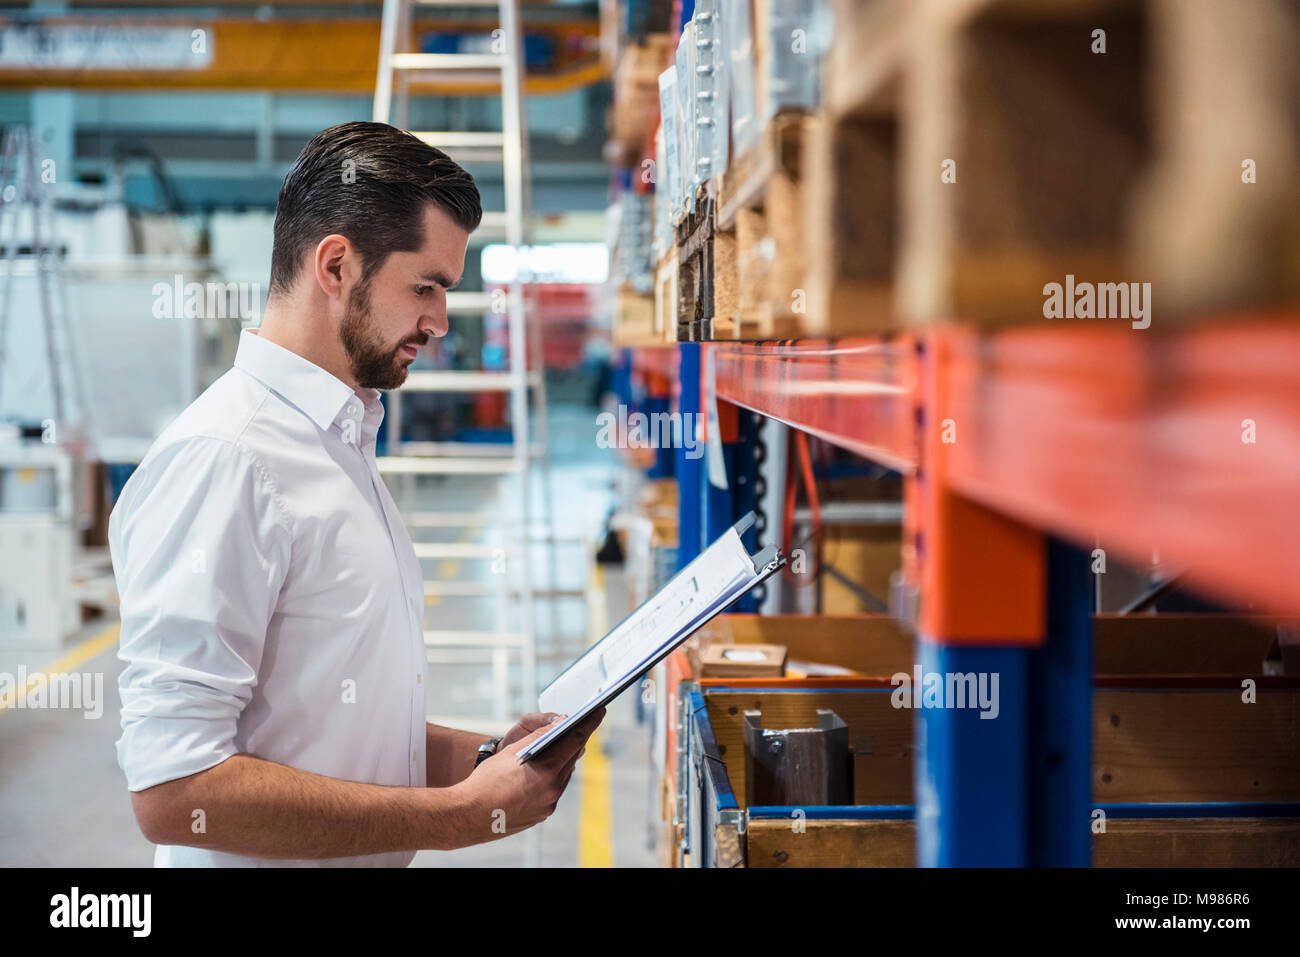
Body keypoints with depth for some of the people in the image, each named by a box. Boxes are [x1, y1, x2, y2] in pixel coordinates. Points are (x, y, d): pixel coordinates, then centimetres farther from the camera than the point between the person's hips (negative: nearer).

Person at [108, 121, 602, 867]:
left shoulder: (343, 448, 11)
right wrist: (467, 814, -22)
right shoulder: (220, 457, -19)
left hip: (372, 860, 9)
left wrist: (484, 755, 1)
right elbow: (174, 791, -26)